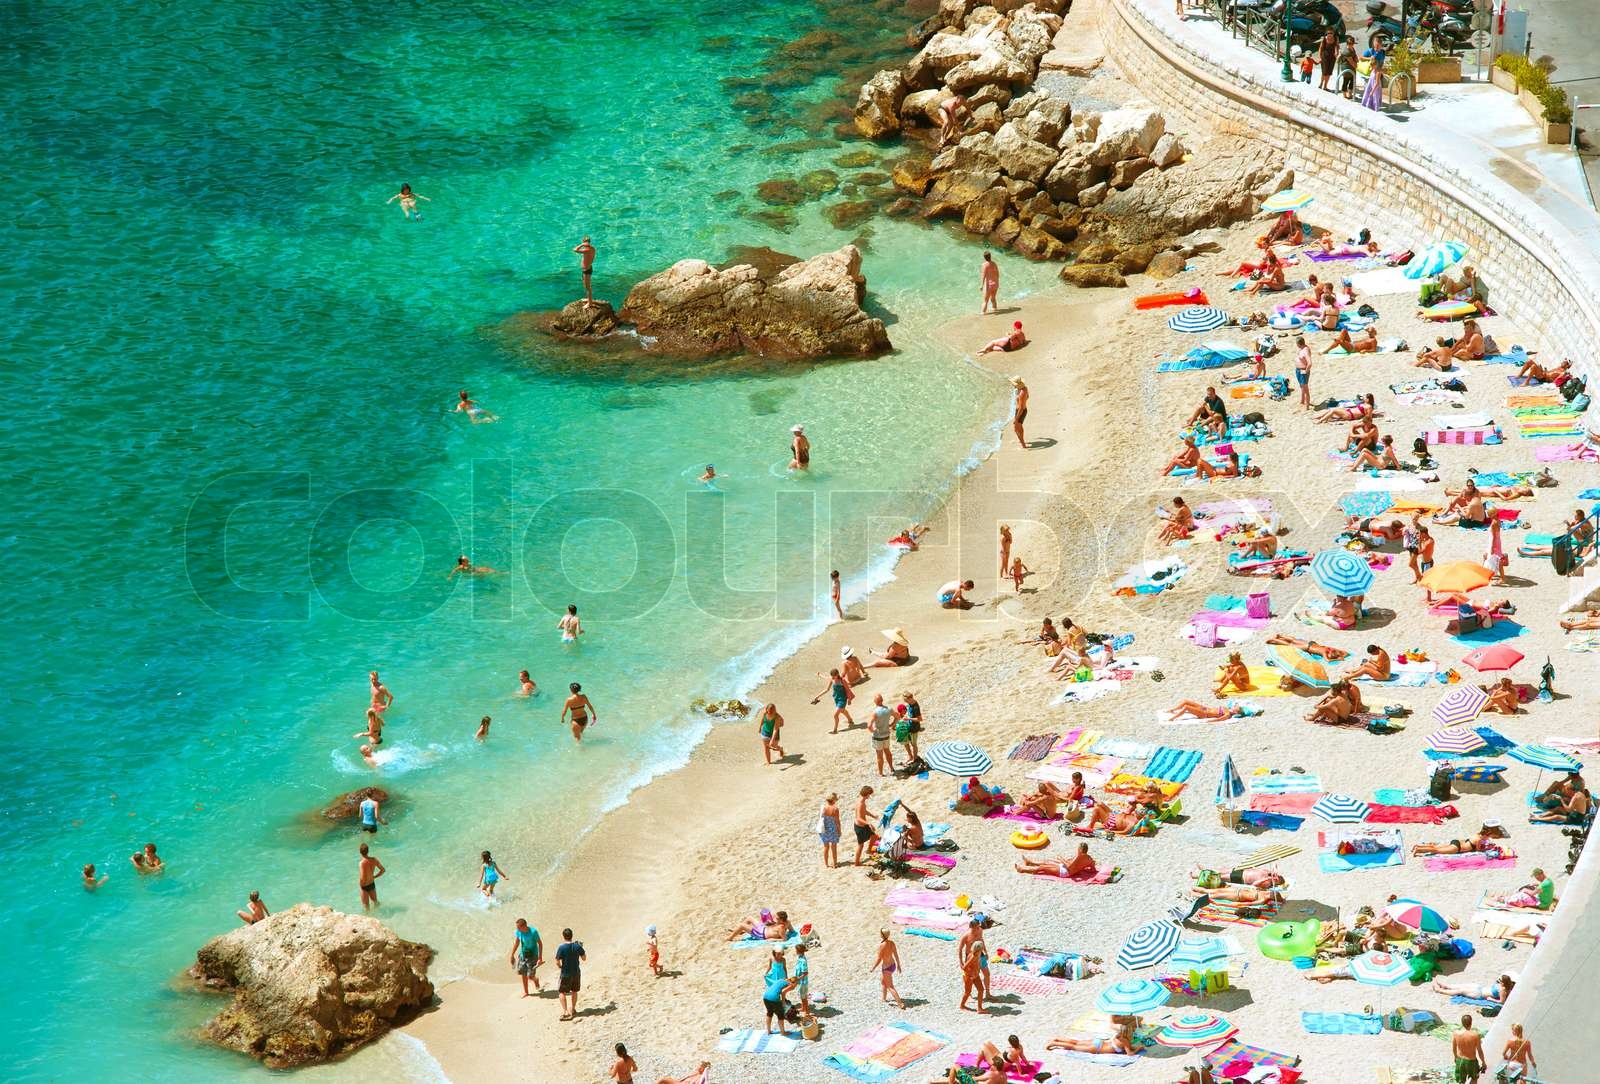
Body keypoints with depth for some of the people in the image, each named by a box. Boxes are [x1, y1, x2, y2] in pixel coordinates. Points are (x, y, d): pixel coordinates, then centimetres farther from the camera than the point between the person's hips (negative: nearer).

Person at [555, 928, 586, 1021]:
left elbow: (557, 962, -16)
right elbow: (584, 958, 5)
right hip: (576, 973, 4)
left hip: (566, 974, -4)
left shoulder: (561, 948, -18)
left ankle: (565, 1012, -2)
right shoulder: (577, 946, -7)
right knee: (574, 991, 20)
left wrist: (561, 967, 7)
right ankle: (573, 1010, 31)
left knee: (562, 993, 8)